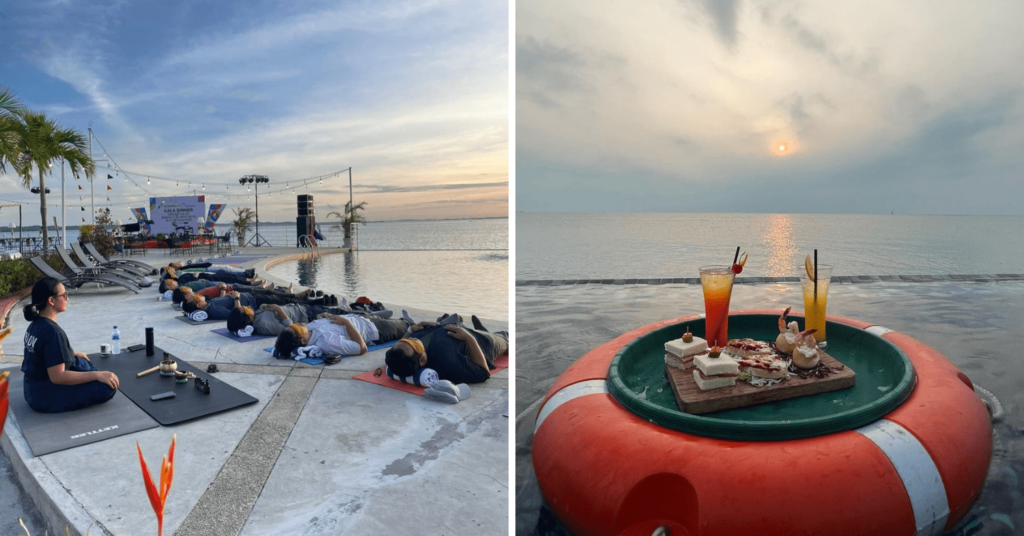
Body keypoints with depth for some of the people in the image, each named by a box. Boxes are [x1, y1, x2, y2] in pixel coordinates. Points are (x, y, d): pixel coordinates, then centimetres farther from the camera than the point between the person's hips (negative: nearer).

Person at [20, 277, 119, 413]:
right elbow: (57, 377, -29)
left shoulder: (35, 324, 2)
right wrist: (97, 375, -29)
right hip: (46, 398, -10)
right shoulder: (52, 331, -27)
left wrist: (74, 353, 28)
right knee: (109, 386, -18)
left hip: (35, 391, 10)